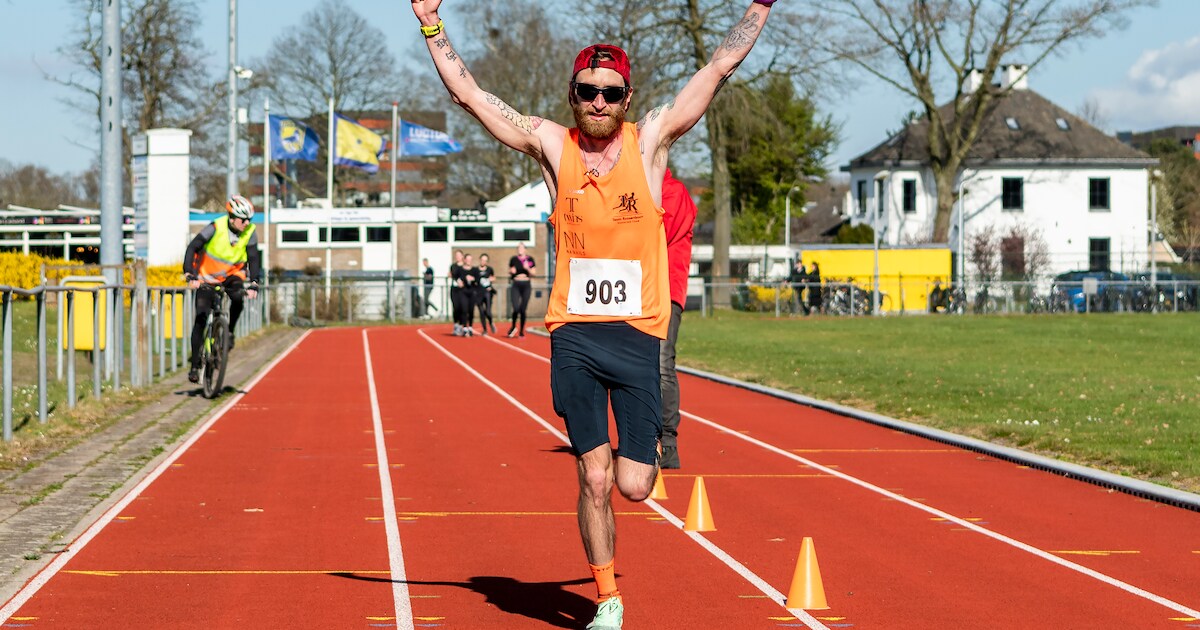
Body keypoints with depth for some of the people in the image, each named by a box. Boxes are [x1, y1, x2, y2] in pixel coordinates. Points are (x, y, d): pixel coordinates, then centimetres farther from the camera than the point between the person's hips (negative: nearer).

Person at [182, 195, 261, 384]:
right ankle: (195, 365, -3)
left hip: (232, 275, 2)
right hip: (207, 278, -2)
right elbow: (192, 248, -24)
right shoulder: (216, 228, -21)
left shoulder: (250, 233, -13)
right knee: (201, 319, -9)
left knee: (238, 297, -32)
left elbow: (253, 258, -13)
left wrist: (253, 283, -29)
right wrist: (190, 275, -36)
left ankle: (230, 332, -7)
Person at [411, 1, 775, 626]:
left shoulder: (651, 139, 2)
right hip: (573, 334, 0)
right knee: (594, 479, -1)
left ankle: (648, 450, 33)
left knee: (634, 485, -3)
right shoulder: (551, 145, 4)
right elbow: (468, 93, 5)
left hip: (637, 333, 0)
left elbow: (721, 65, 3)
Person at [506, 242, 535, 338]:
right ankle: (513, 327, 12)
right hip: (515, 285, 0)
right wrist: (511, 271, -8)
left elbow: (533, 273, 1)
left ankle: (522, 331, 12)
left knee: (523, 309, 1)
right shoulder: (513, 259, 5)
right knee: (516, 308, -13)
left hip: (526, 285, 0)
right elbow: (509, 272, 14)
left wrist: (527, 268, -18)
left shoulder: (530, 259, 3)